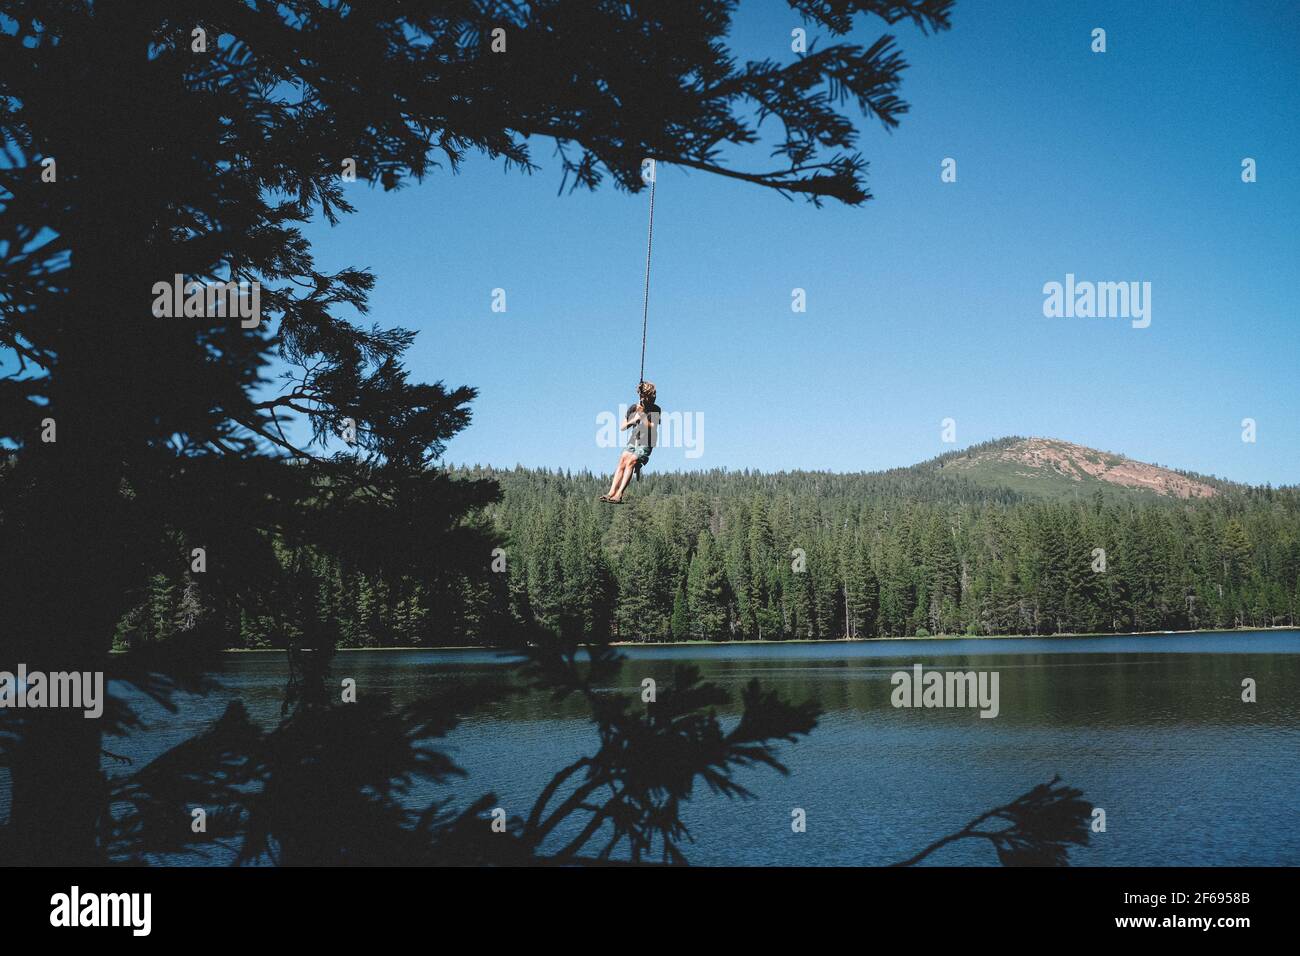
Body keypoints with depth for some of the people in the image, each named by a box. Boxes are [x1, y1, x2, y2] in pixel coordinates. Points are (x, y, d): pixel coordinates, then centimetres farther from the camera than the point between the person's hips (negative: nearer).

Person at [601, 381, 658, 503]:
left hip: (646, 444, -4)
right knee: (622, 460, -21)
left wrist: (642, 415, -18)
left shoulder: (655, 410, 1)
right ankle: (612, 492, -30)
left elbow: (653, 428, -10)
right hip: (632, 441, 4)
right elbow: (622, 427, 11)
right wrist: (633, 420, -7)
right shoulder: (633, 408, 10)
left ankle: (619, 494, -34)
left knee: (630, 461, -26)